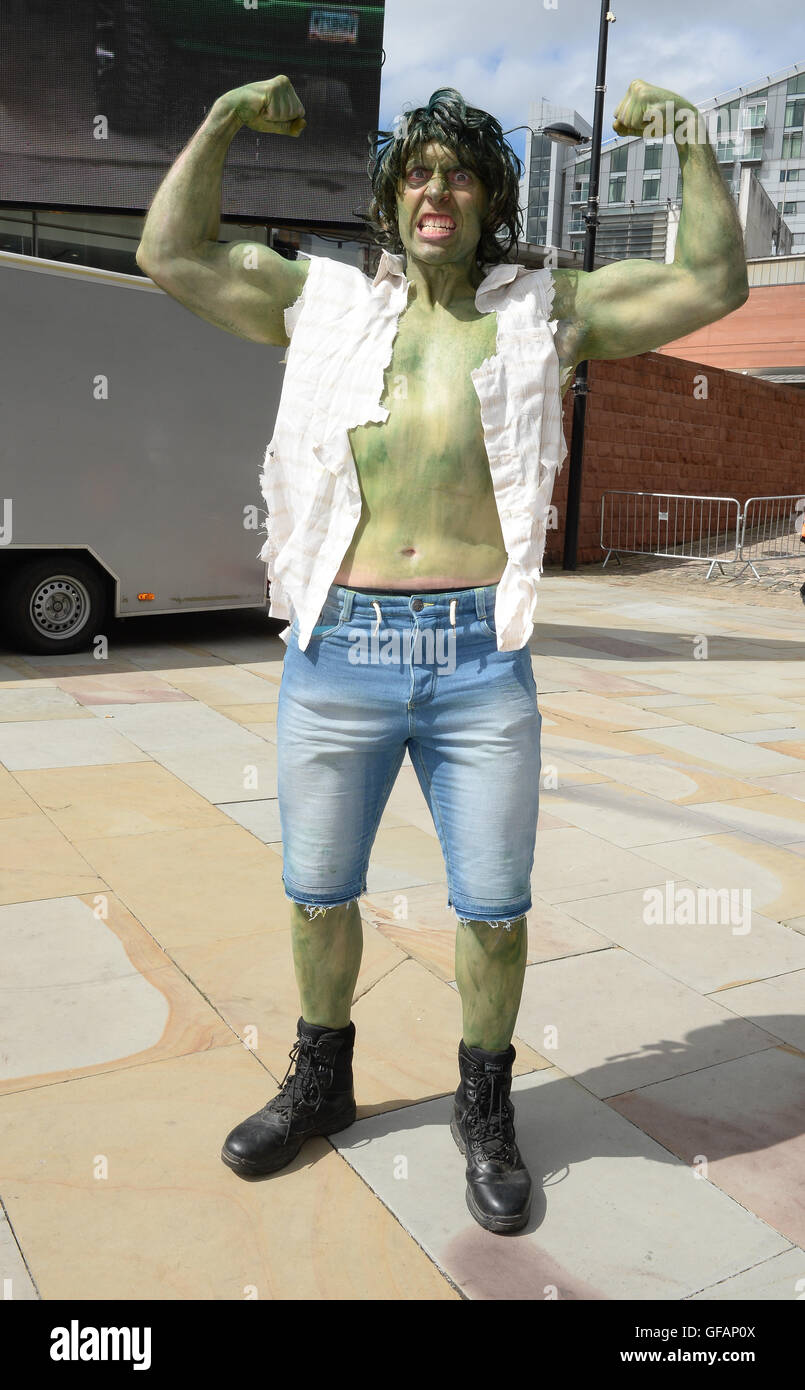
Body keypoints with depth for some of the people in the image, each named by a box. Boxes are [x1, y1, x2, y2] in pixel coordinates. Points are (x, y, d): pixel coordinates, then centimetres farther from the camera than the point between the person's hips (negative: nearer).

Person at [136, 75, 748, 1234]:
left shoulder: (544, 312, 7)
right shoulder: (328, 306, 9)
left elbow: (715, 283, 4)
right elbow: (169, 254, 8)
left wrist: (690, 137, -1)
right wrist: (223, 119, 4)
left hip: (481, 663, -1)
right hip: (336, 658, 2)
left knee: (494, 910, 8)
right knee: (317, 896, 15)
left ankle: (486, 1110, 33)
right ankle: (321, 1085, 41)